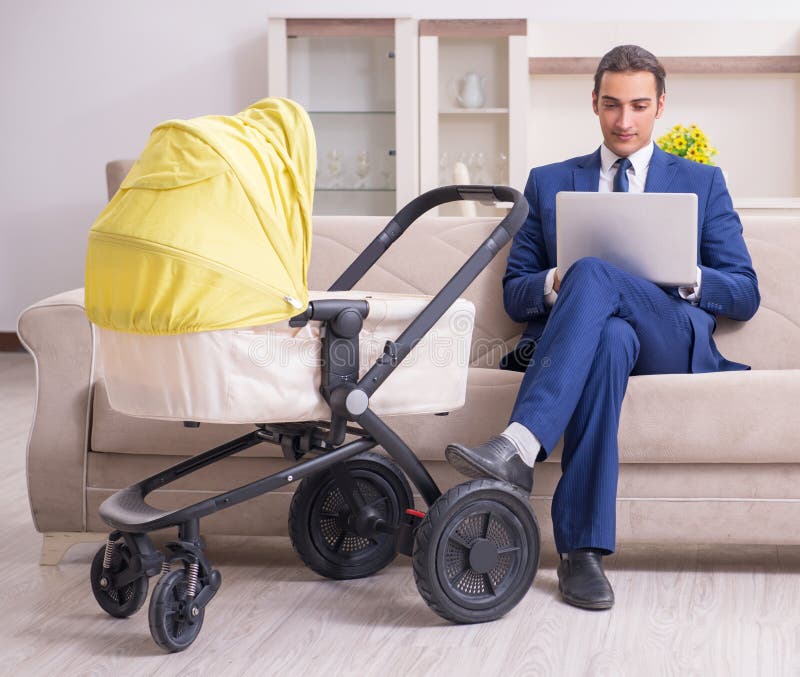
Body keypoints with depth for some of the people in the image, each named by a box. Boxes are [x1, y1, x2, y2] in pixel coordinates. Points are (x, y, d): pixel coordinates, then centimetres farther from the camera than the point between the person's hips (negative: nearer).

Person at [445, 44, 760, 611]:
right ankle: (582, 548, -45)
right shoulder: (548, 183, 24)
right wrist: (555, 284, -7)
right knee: (610, 338, -39)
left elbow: (745, 295, 13)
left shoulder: (702, 183, 21)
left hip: (674, 339, -1)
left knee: (593, 273, -34)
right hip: (584, 337, 1)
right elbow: (515, 293, 17)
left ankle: (519, 445, -51)